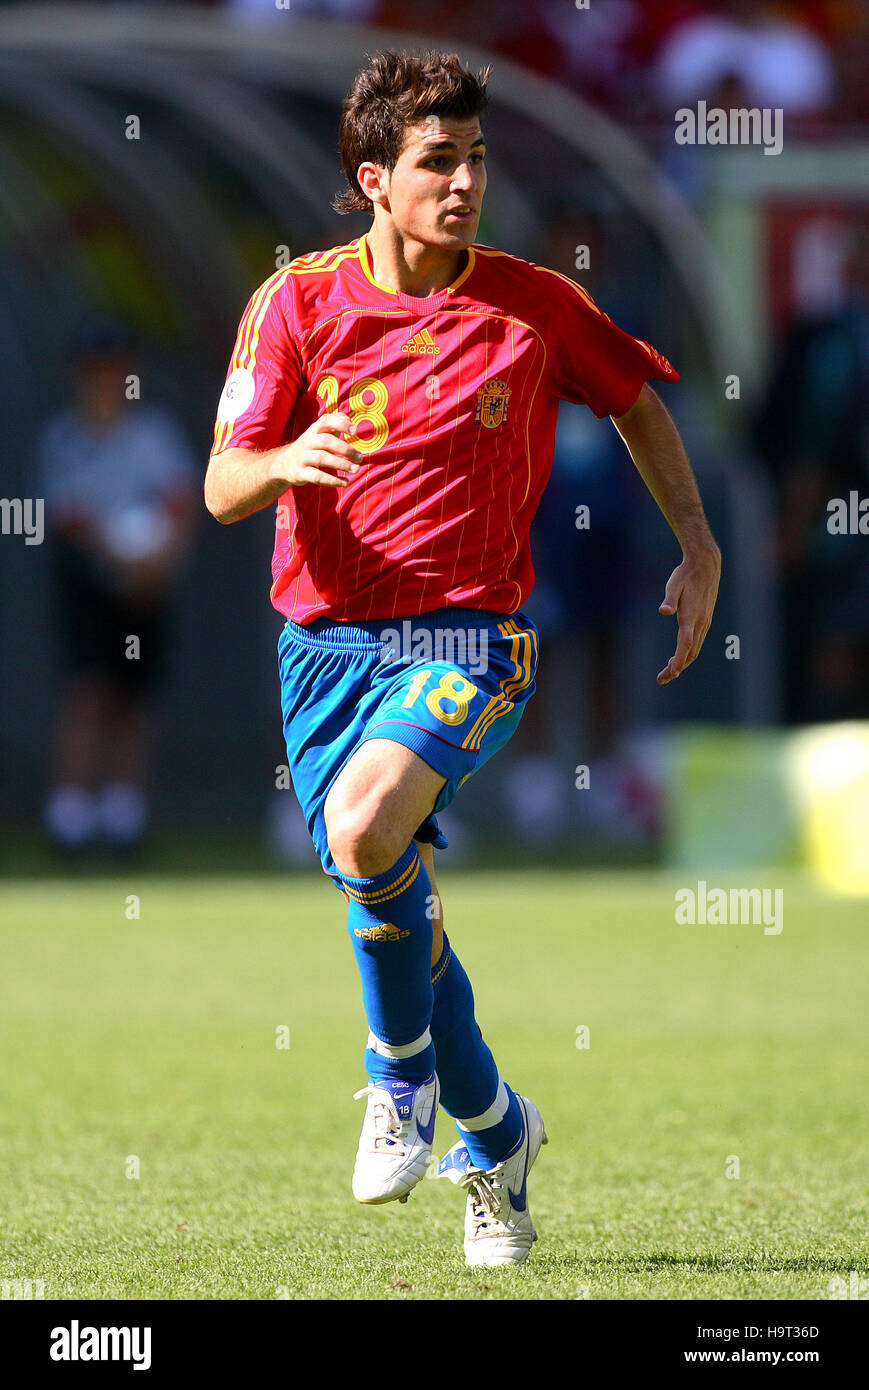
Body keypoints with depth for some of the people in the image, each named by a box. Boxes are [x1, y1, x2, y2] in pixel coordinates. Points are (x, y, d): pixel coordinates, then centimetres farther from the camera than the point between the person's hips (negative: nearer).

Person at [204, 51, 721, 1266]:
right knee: (390, 901, 7)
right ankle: (495, 1133, 30)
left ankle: (405, 1070, -6)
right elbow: (222, 489, -7)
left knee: (367, 824, -30)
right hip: (328, 638, 3)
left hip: (470, 636, -3)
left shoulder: (536, 305, -4)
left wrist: (699, 550, 10)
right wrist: (286, 460, -29)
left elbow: (637, 399, 15)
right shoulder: (299, 302, -4)